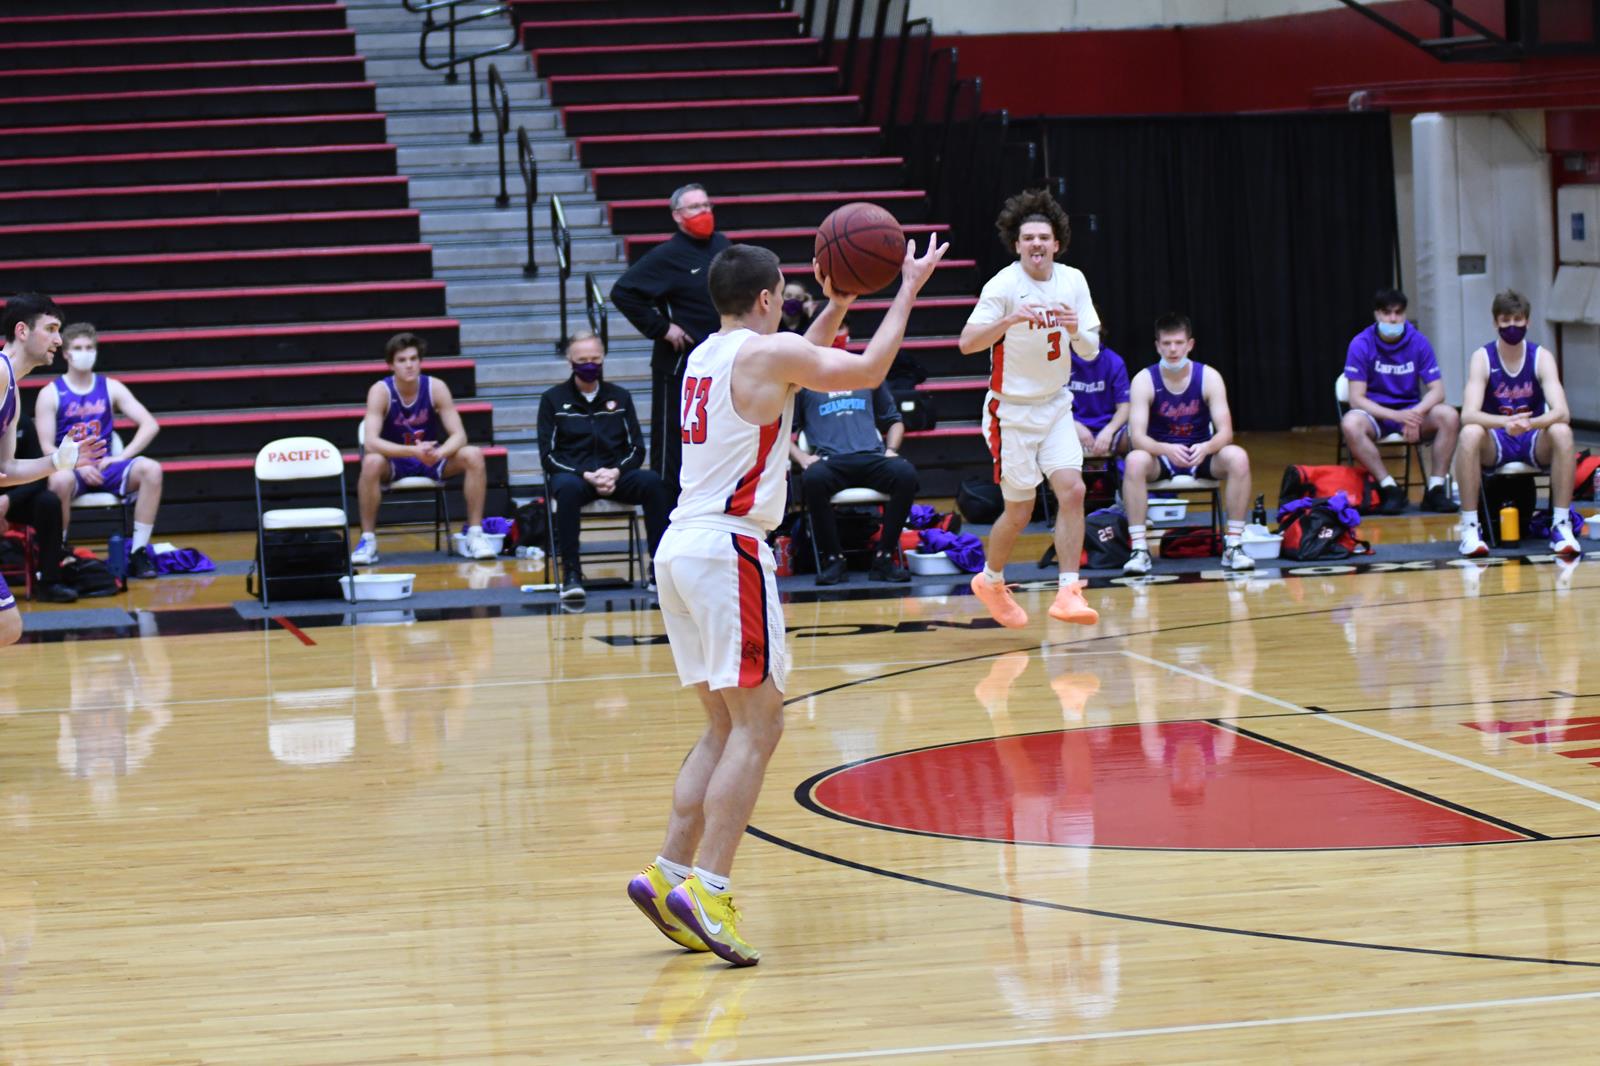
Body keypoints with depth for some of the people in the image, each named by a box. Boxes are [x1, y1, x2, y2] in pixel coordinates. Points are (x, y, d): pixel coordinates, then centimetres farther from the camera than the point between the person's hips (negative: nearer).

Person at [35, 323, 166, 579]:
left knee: (150, 469, -26)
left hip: (104, 468, 3)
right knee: (60, 480, -40)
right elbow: (46, 448, -5)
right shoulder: (50, 394, 2)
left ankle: (138, 553, -22)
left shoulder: (111, 388, 10)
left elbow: (150, 425, 4)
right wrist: (78, 466, -21)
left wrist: (121, 458, -9)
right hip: (70, 469, -3)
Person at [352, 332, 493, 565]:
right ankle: (368, 540, -24)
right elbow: (371, 443, -29)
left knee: (473, 456, -23)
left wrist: (439, 453, -38)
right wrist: (413, 451, -42)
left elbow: (459, 435, -15)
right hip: (394, 461, -2)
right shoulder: (381, 391, -18)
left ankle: (475, 535, -15)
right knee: (372, 462, -36)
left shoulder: (436, 388, -11)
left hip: (431, 459, 2)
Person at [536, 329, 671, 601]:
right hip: (572, 473, -2)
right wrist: (587, 476, -15)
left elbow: (636, 448, 10)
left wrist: (615, 472, -12)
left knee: (652, 482, -30)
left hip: (616, 475, 2)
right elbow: (548, 455, 1)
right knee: (567, 488, -40)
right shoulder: (553, 400, 8)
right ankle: (571, 574, -36)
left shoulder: (620, 397, 16)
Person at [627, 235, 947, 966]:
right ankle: (705, 892, -18)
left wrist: (837, 305, 34)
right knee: (757, 724, -8)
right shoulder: (766, 353, -7)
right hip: (728, 550, -9)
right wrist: (907, 290, 9)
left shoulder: (706, 357, 18)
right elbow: (867, 372, -1)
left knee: (724, 725, 14)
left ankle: (669, 875, 6)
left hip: (680, 547, 9)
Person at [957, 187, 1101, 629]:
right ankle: (990, 579, 26)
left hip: (1055, 405, 4)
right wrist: (1010, 320, -41)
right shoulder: (1003, 286, -16)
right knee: (1020, 510, 0)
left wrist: (1076, 331, -20)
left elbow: (1091, 349, 2)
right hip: (1012, 409, -4)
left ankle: (1068, 592, -9)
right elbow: (967, 343, -26)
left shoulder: (1072, 281, -1)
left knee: (1072, 490, -13)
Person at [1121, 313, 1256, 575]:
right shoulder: (1144, 381, -13)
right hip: (1160, 455, -1)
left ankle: (1233, 546, -21)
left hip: (1201, 455, 1)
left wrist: (1206, 448, -39)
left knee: (1238, 458, -29)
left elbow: (1225, 431, -16)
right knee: (1135, 461, -34)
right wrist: (1167, 450, -43)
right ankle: (1139, 549, -30)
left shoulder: (1209, 377, -10)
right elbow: (1137, 436, -22)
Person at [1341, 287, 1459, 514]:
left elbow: (1437, 390, -5)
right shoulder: (1361, 344, -10)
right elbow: (1357, 399, -14)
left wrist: (1416, 414, -28)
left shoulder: (1418, 342, -4)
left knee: (1449, 416, -27)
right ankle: (1390, 488, -28)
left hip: (1411, 411, 2)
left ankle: (1436, 489, -21)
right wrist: (1395, 415, -29)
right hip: (1375, 414, -2)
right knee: (1350, 424, -36)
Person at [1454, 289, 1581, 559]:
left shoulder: (1541, 357, -9)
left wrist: (1531, 423, -43)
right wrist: (1505, 422, -44)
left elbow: (1561, 412, -22)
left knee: (1562, 432, -32)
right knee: (1470, 434, -34)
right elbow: (1468, 414, -25)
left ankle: (1562, 526, -25)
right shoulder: (1482, 359, -10)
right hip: (1495, 444, -1)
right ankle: (1470, 527, -27)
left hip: (1535, 441, 1)